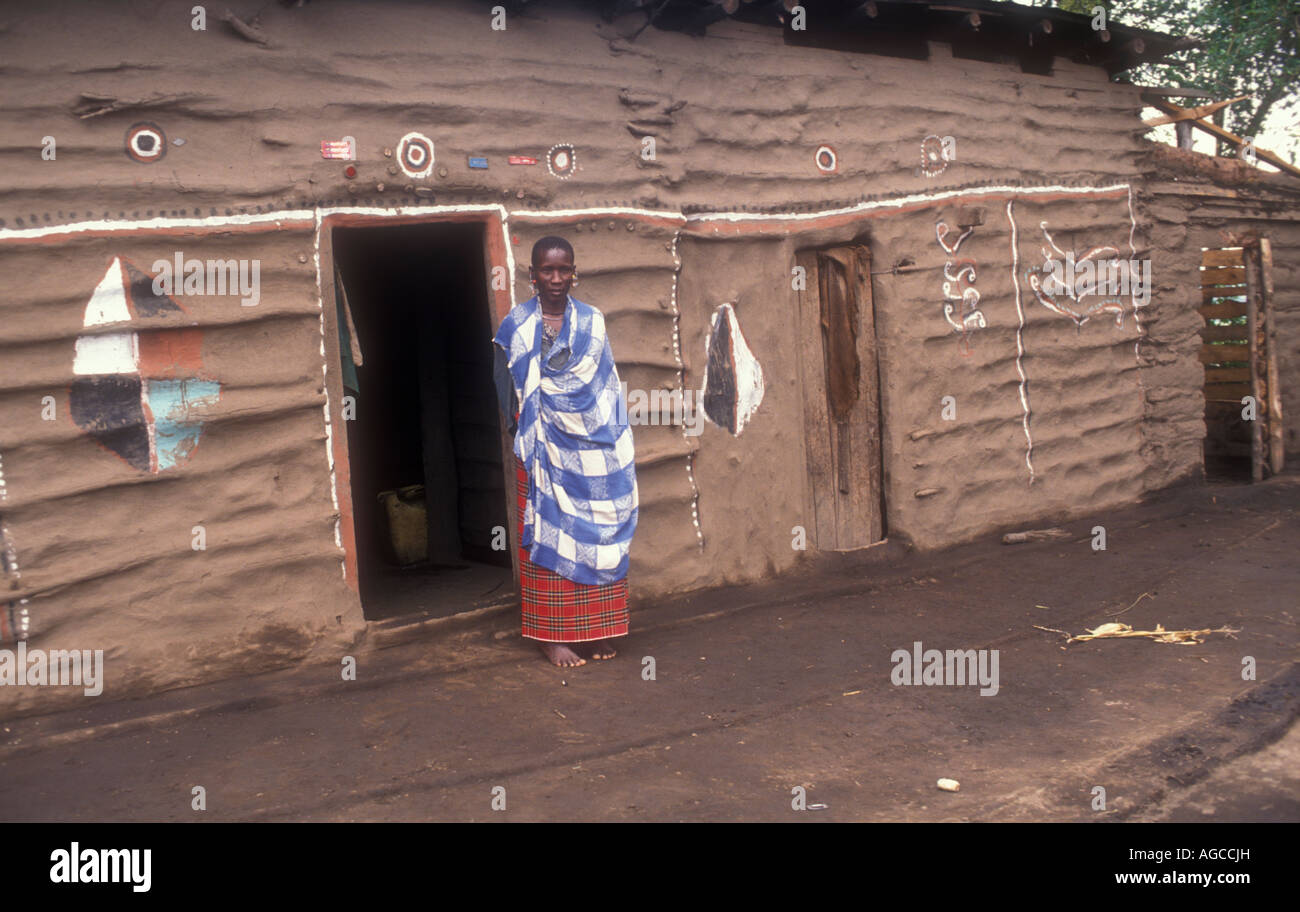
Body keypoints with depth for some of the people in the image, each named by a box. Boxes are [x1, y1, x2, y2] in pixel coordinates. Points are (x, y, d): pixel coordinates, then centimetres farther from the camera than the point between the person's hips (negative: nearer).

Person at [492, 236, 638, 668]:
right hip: (543, 450, -2)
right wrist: (526, 429, -5)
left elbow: (605, 389, 8)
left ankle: (595, 629, 14)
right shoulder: (516, 324, 2)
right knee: (548, 532, -1)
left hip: (590, 449, 2)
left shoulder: (593, 322, 8)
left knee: (596, 532, 3)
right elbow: (508, 389, 4)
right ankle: (551, 634, 7)